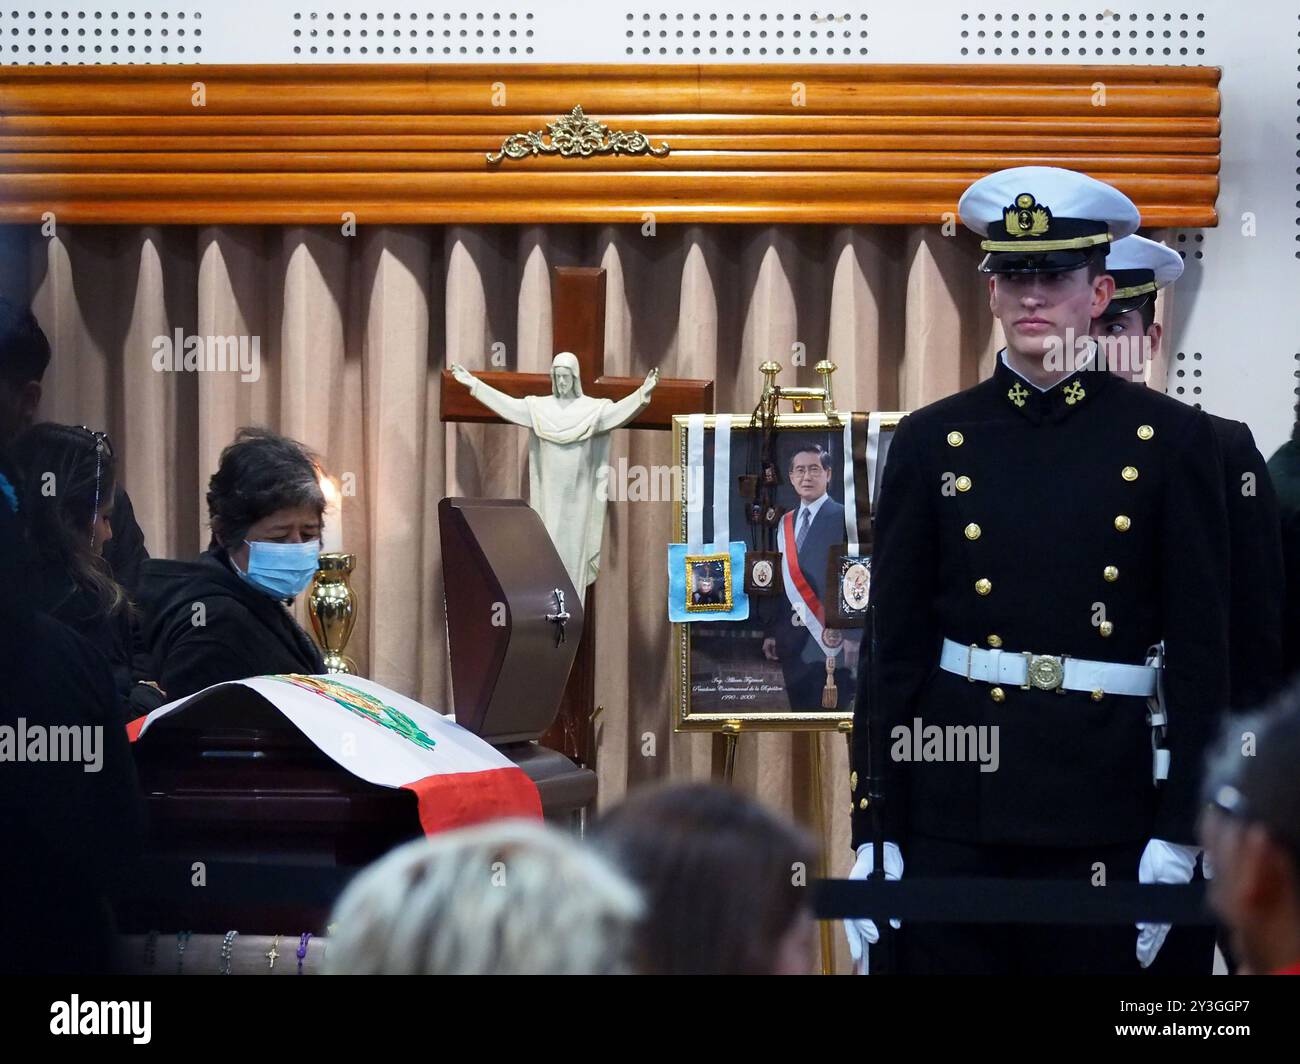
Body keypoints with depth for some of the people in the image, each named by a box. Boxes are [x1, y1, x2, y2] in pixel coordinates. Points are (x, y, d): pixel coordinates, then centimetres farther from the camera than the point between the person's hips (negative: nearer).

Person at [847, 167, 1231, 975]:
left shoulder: (1172, 441, 2)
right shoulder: (932, 440, 6)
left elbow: (1201, 657, 0)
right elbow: (894, 647, 6)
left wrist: (1178, 838, -6)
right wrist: (874, 835, 0)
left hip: (1102, 811, -1)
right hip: (952, 809, 1)